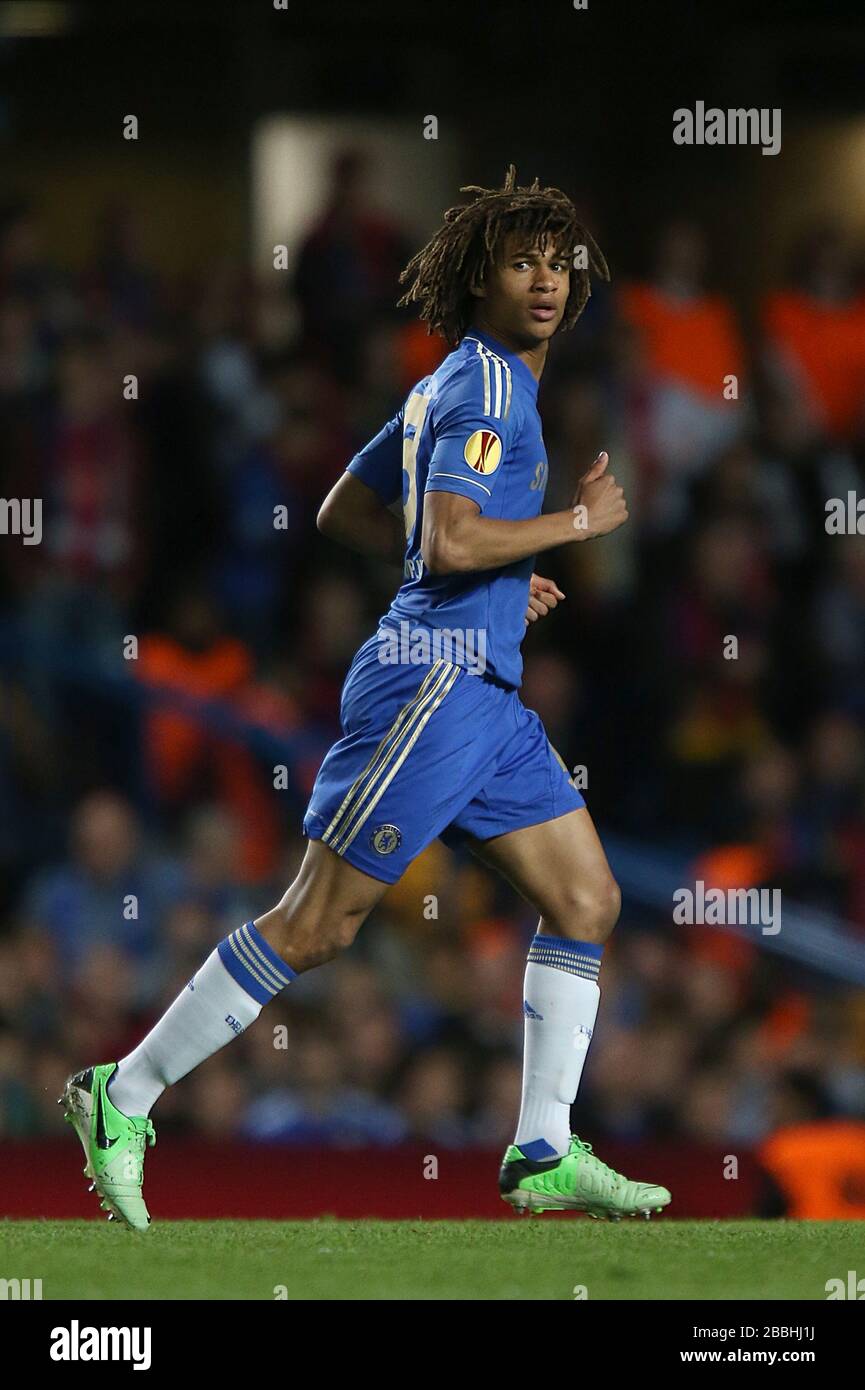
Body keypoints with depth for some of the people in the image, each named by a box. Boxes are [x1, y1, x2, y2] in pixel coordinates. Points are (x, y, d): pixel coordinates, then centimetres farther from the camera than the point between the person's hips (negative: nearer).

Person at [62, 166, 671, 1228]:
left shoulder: (460, 384, 18)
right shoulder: (482, 387, -13)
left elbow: (343, 511, 25)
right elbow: (451, 543, -26)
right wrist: (580, 519, -13)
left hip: (484, 692, 10)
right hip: (434, 681, -10)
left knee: (587, 901, 6)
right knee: (318, 922, -8)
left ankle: (543, 1154, 9)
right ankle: (123, 1097, -1)